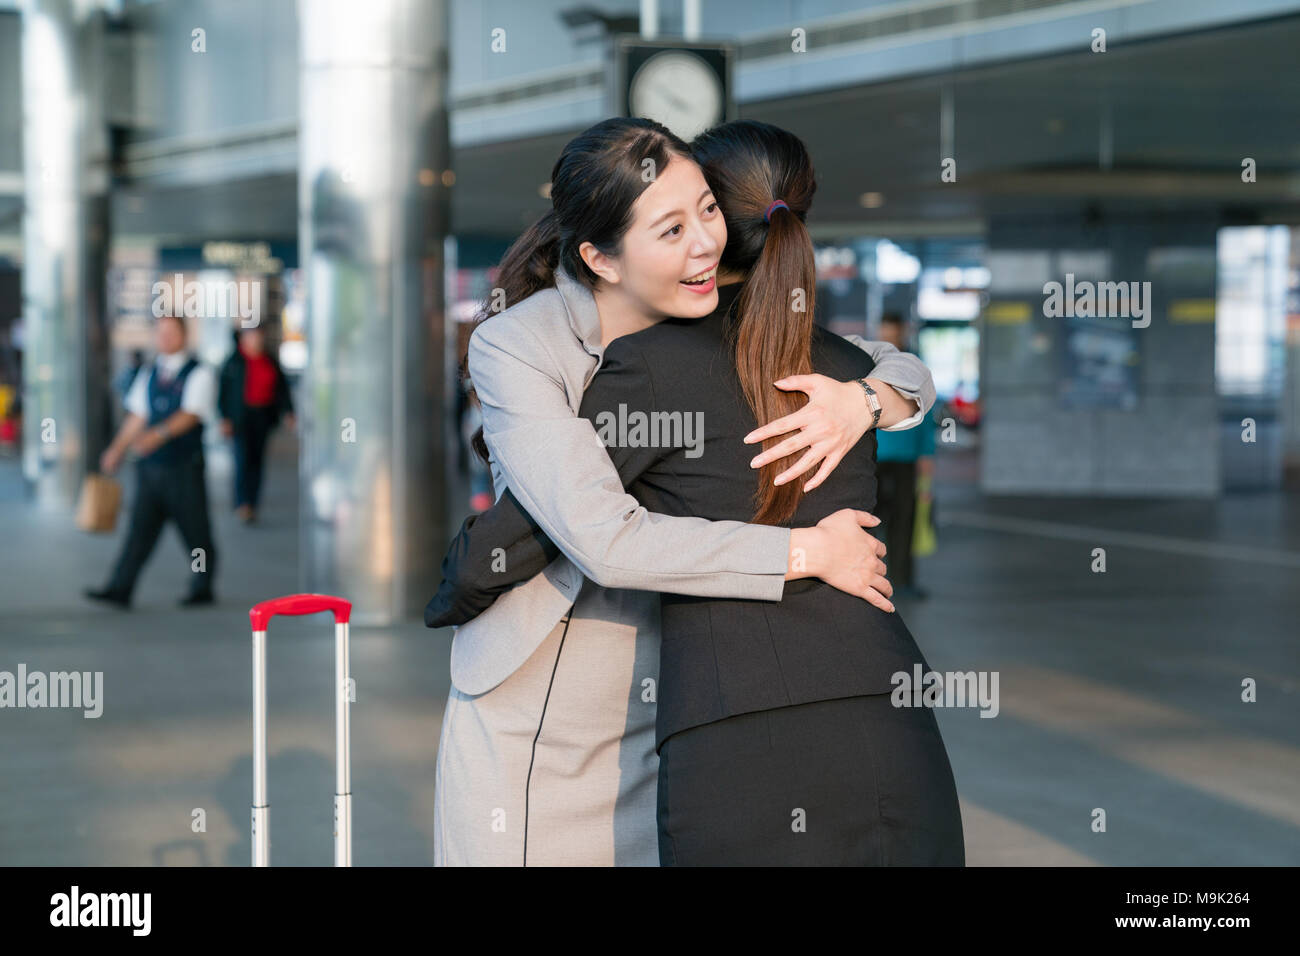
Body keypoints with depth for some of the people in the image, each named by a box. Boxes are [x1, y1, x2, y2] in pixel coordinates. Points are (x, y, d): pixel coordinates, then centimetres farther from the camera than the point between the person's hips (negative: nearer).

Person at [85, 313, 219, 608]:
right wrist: (118, 448, 9)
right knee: (140, 528, 1)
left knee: (196, 532, 5)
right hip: (151, 466, 5)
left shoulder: (199, 374, -7)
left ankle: (202, 590, 19)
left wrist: (159, 434, -34)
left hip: (184, 468, -5)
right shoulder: (148, 374, 12)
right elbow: (137, 415, 16)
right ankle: (119, 590, -2)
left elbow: (190, 415, -19)